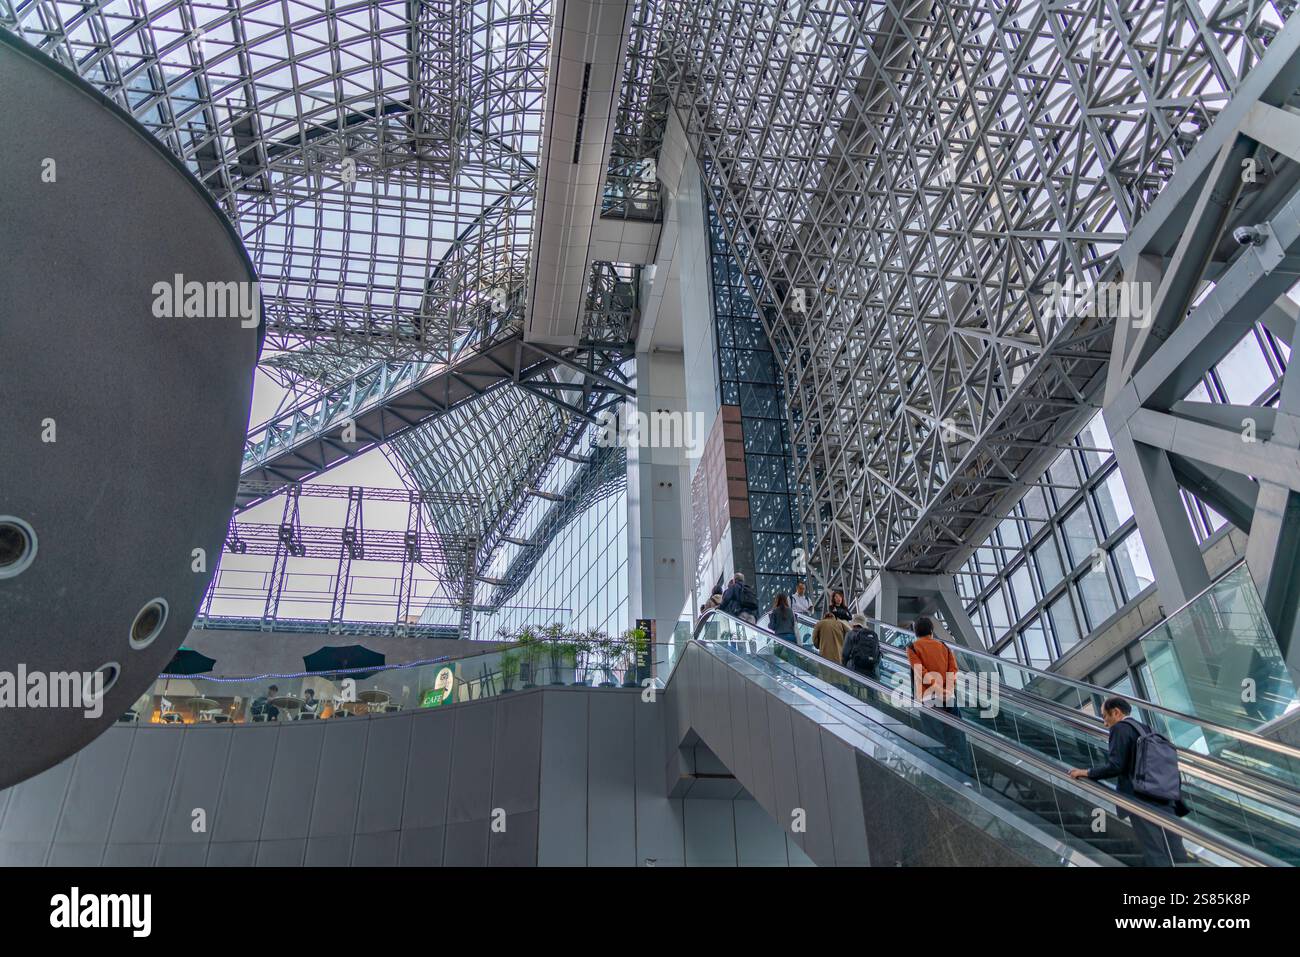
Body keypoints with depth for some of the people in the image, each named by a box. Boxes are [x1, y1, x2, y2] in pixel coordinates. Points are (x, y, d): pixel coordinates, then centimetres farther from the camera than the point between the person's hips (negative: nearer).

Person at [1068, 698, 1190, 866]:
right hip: (1164, 799, 8)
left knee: (1155, 858, -7)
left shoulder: (1120, 728, -4)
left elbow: (1115, 766, -13)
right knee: (1176, 857, 6)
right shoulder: (1144, 729, 19)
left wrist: (1087, 772, -1)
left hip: (1142, 801, -8)